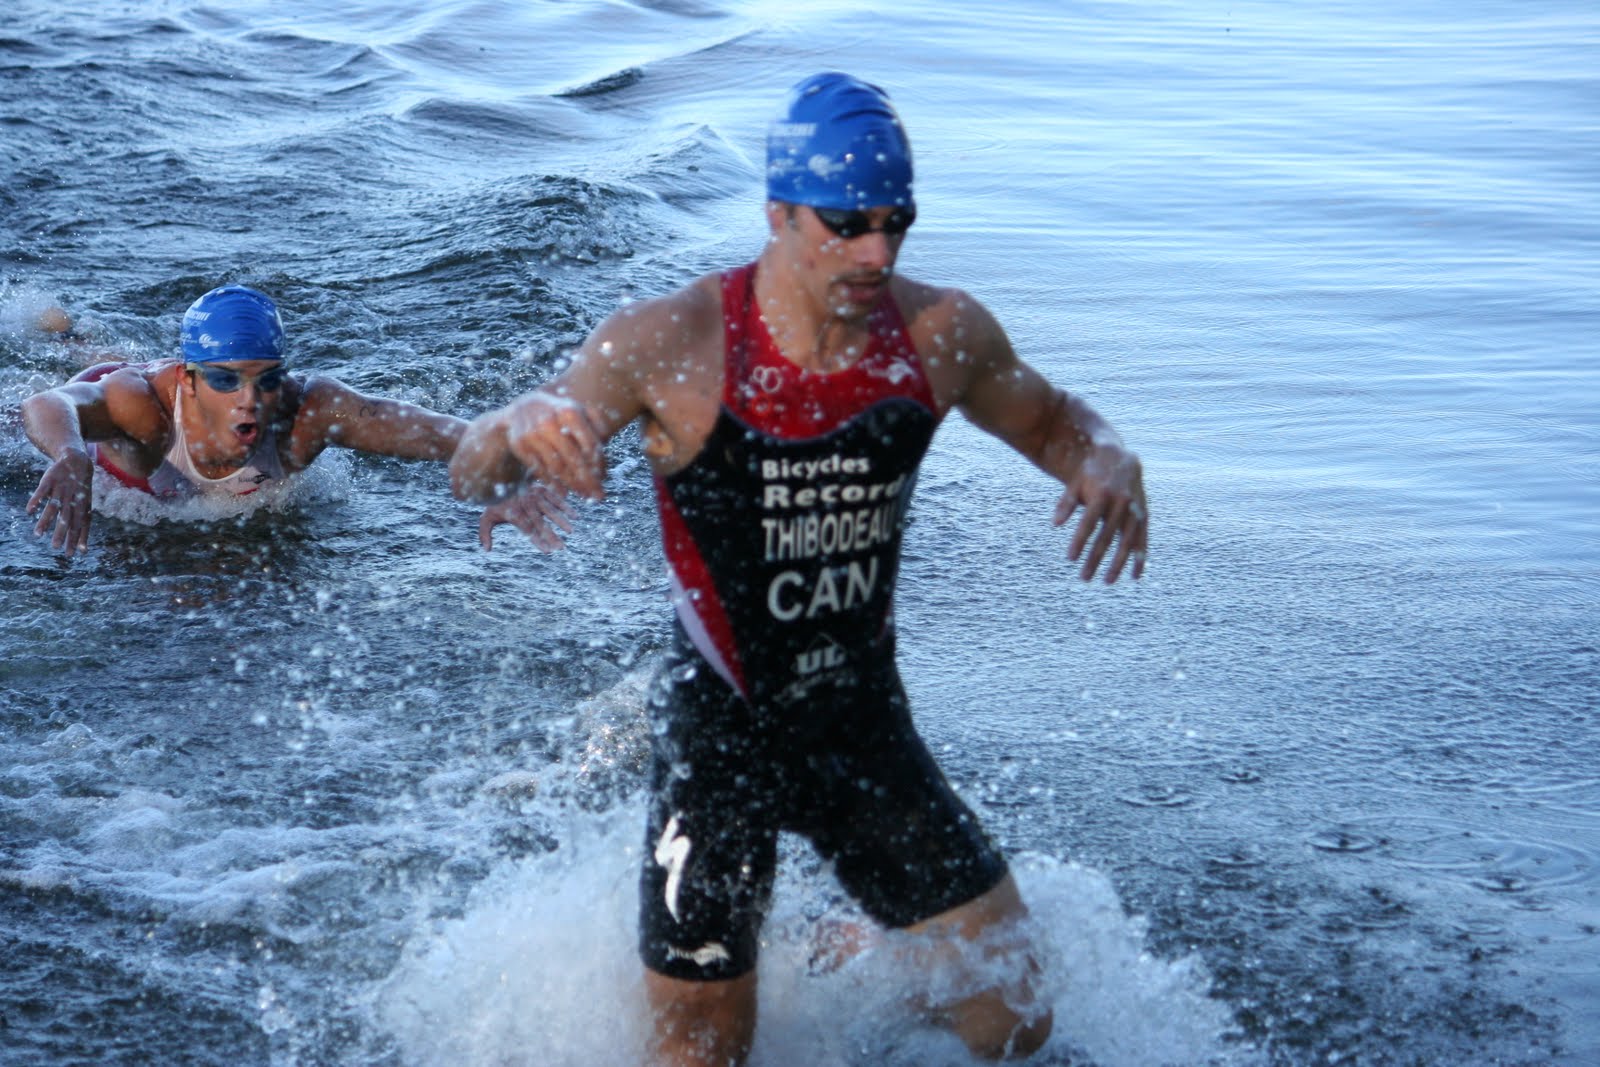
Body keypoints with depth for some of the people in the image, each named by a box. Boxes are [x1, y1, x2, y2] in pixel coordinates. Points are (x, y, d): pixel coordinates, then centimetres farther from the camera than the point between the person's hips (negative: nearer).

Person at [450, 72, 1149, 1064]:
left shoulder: (942, 334, -8)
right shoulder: (674, 342, -17)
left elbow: (1051, 420, 13)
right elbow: (471, 474, -13)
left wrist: (1107, 460, -12)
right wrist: (524, 425, -38)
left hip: (867, 724, 3)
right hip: (719, 738, -3)